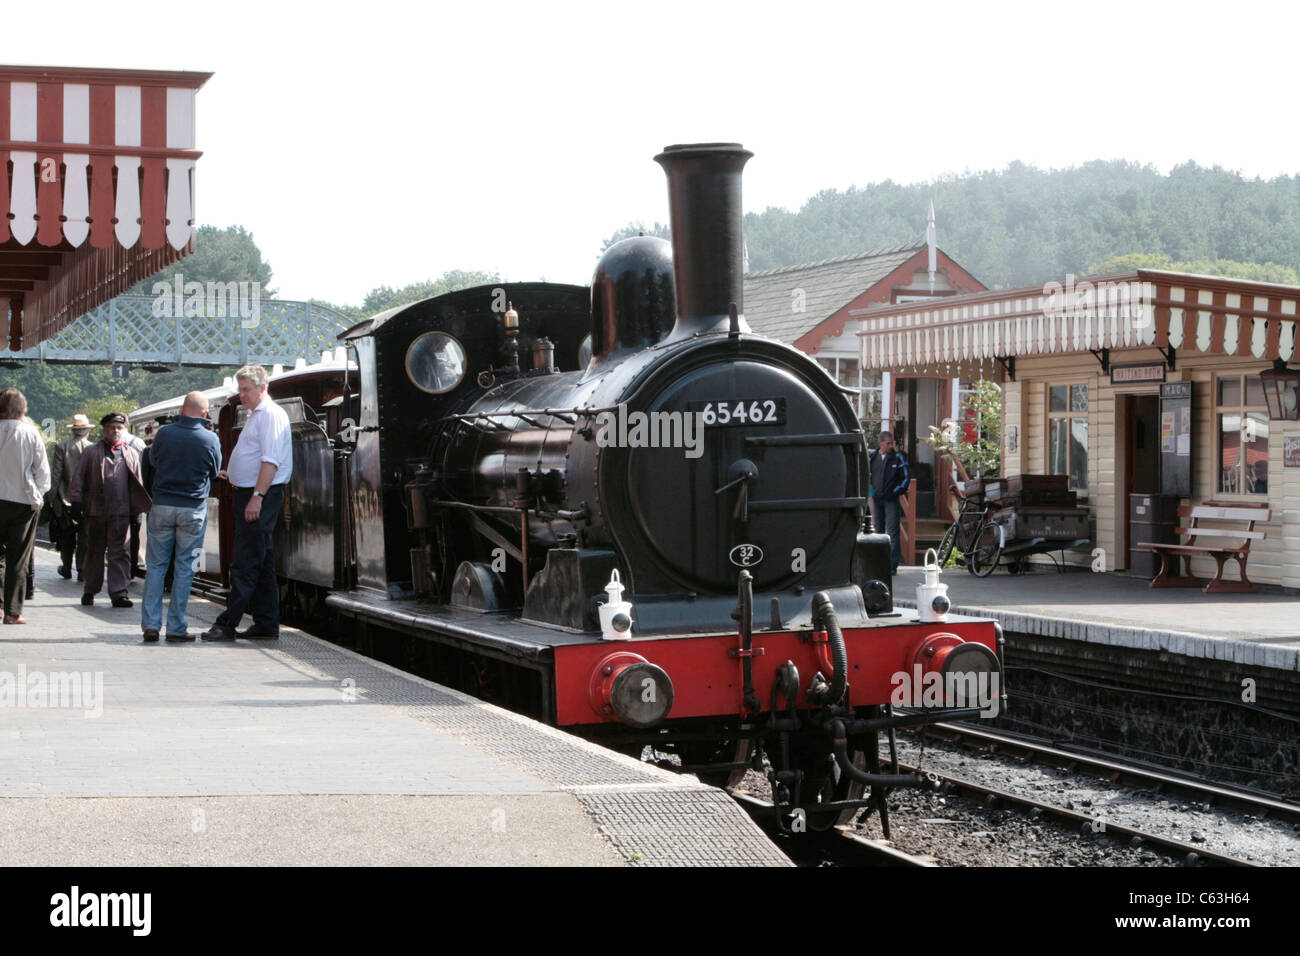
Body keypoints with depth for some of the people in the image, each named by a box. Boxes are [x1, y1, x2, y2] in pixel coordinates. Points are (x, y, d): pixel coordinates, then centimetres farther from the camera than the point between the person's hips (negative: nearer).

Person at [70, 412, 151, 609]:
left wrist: (138, 510, 7)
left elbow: (137, 483, 12)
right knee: (94, 552, 9)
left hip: (121, 512, 0)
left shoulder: (131, 454, 10)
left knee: (119, 552, -4)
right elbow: (79, 478, 7)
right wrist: (76, 502, -1)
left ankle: (119, 593, -4)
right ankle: (90, 591, 19)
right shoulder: (91, 452, 9)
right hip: (95, 510, 0)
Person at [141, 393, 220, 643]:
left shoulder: (164, 433, -3)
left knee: (156, 565, 9)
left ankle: (150, 624, 4)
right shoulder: (210, 439, -7)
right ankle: (176, 627, 5)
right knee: (184, 567, 5)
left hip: (162, 505, 1)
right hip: (193, 509, -1)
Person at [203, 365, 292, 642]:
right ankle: (267, 624, 14)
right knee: (262, 562, 11)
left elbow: (270, 460, -19)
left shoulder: (271, 415, -10)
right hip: (250, 494, 11)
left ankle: (227, 624, -12)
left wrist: (257, 496, -25)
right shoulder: (255, 415, 21)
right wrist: (231, 475, 17)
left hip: (261, 495, -11)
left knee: (246, 562, -10)